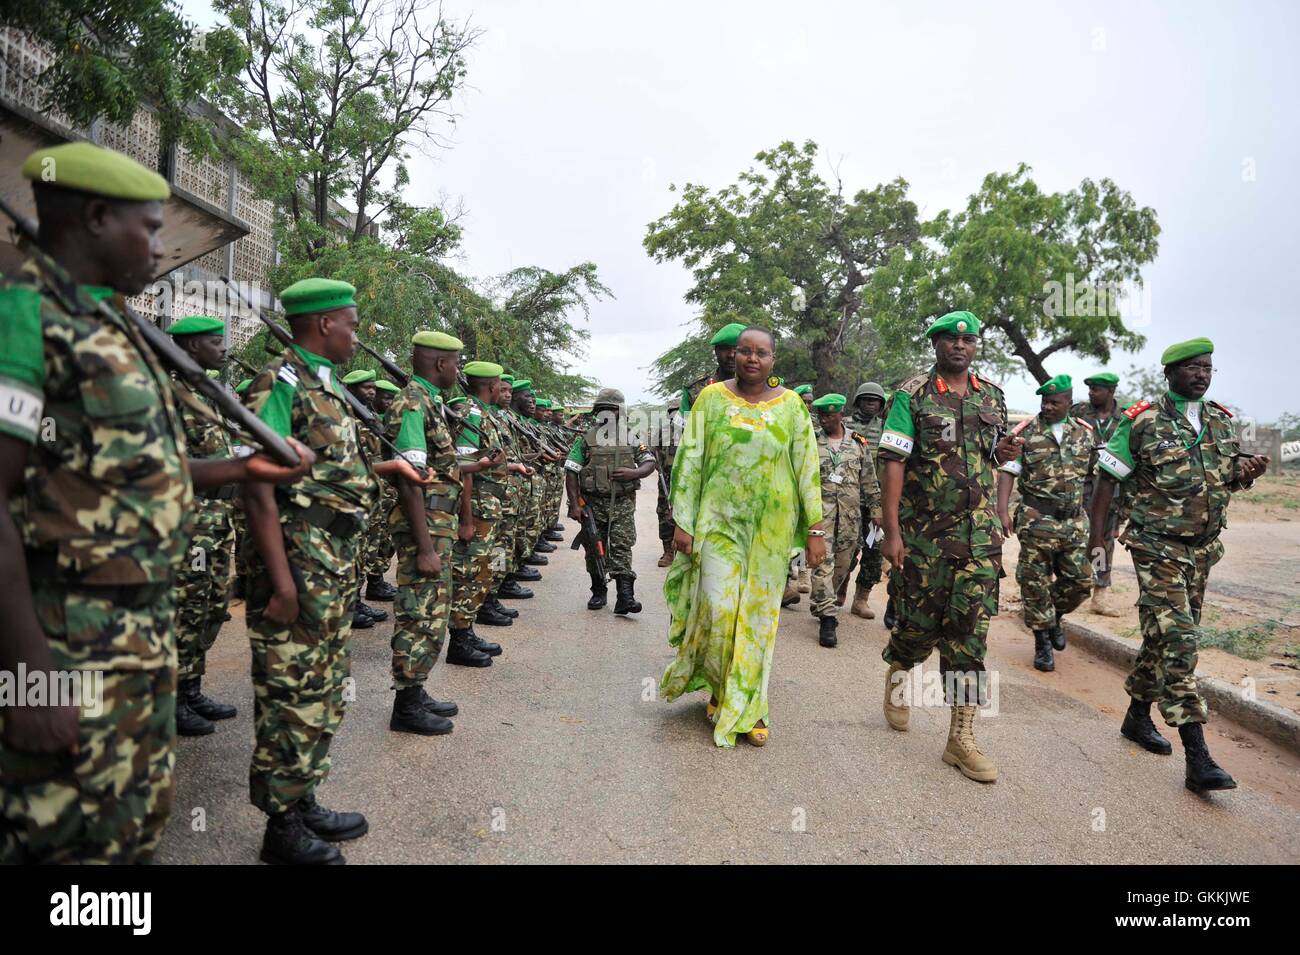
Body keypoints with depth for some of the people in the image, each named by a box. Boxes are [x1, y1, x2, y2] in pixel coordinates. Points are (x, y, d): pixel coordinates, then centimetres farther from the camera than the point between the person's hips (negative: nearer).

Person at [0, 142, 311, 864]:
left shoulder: (108, 324, 14)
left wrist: (244, 469, 12)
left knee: (138, 826, 20)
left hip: (145, 632, 9)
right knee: (72, 838, 4)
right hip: (68, 649, -9)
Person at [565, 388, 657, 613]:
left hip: (623, 503, 0)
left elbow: (650, 464, 8)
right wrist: (574, 504, -9)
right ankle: (598, 592, 24)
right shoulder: (586, 439, 0)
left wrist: (634, 473, -14)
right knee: (595, 550, 8)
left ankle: (625, 597, -12)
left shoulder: (631, 438, 6)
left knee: (622, 548, -8)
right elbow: (571, 473, -2)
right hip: (594, 502, 0)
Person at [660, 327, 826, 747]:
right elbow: (690, 459, -1)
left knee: (759, 612, 6)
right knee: (718, 607, -7)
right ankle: (717, 687, 21)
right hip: (719, 520, -1)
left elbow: (807, 467, 2)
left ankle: (748, 706, 21)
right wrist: (683, 522, -6)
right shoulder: (712, 398, 0)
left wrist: (815, 528, -3)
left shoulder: (791, 405, 2)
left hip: (771, 526, 1)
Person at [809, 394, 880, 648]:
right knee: (823, 562, -13)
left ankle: (823, 605, 28)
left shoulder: (858, 443, 10)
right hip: (820, 510, -3)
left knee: (842, 564, 9)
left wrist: (876, 508, 9)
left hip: (850, 513, 3)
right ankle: (827, 618, -13)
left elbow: (869, 480, 13)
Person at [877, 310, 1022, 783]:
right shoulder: (912, 395, -3)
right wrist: (891, 531, -15)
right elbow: (893, 463, -9)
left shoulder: (992, 396, 12)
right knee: (921, 623, 5)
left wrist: (1005, 452, -2)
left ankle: (962, 737, 7)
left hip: (979, 533, 4)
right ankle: (896, 673, 39)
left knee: (969, 631, 0)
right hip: (924, 533, -3)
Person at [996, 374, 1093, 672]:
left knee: (1080, 581, 6)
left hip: (1074, 521, 3)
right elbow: (1008, 471, -6)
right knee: (1036, 583, 1)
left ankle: (1054, 617, 34)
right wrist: (1002, 510, -18)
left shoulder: (1084, 433, 8)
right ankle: (1042, 642, 15)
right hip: (1037, 520, -3)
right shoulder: (1026, 433, -3)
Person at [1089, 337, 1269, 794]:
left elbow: (1230, 473, 20)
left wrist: (1246, 470, -4)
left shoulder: (1220, 420, 10)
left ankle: (1138, 715, 32)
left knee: (1166, 634, 14)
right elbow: (1108, 477, -5)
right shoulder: (1141, 421, -8)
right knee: (1175, 637, -13)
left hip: (1202, 548, 7)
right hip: (1158, 546, -6)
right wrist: (1097, 533, -7)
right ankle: (1197, 757, -13)